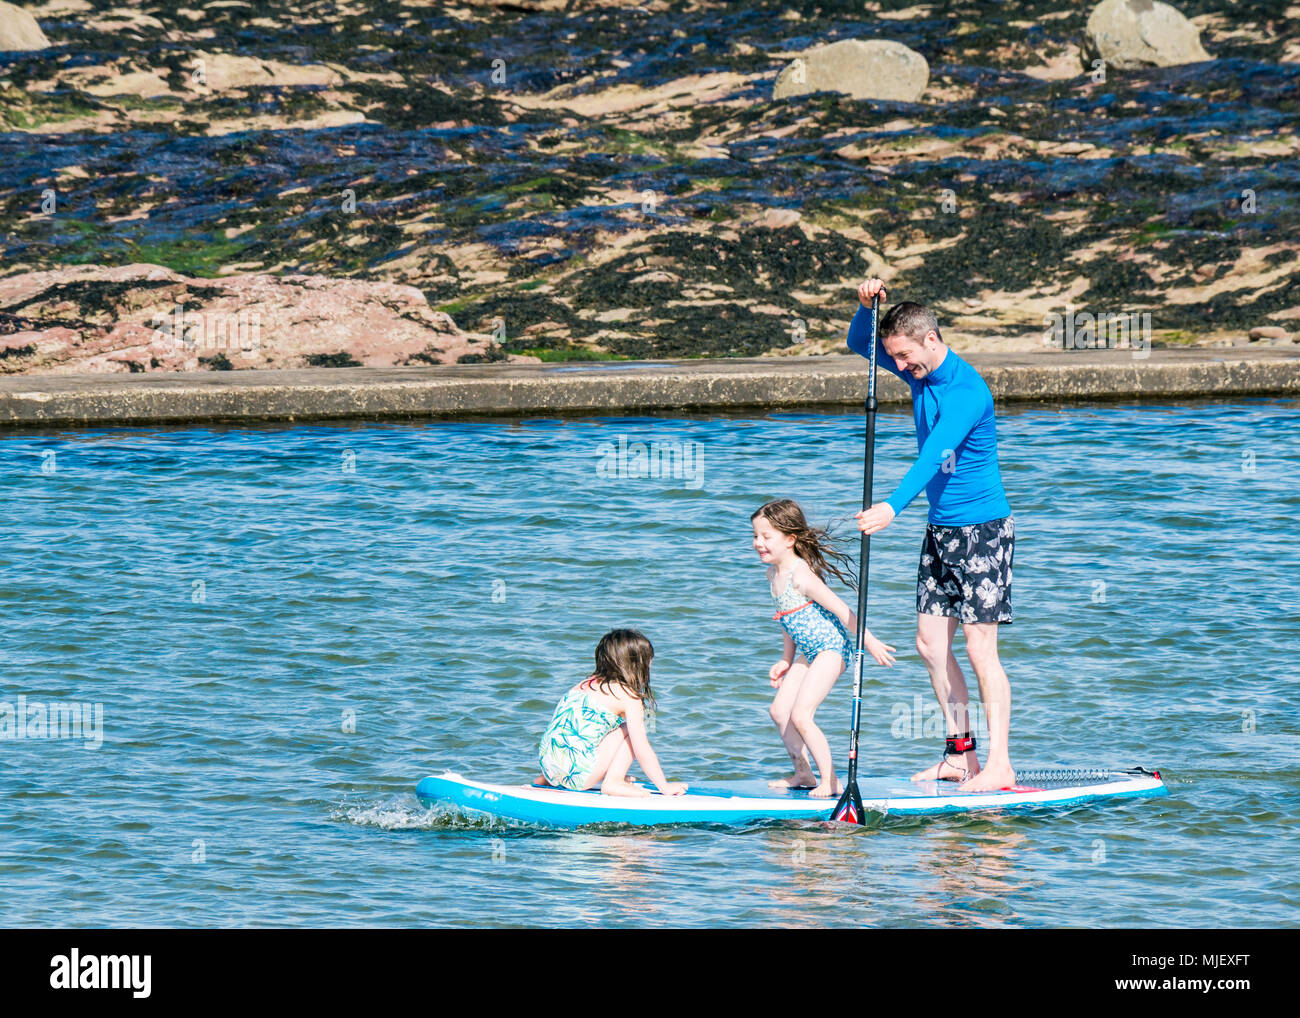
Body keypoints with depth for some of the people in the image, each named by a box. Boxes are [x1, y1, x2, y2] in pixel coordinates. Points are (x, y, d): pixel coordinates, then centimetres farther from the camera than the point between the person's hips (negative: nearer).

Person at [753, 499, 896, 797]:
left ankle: (830, 781, -5)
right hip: (810, 653, 10)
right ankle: (803, 773, 25)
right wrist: (785, 660, 21)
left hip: (831, 649, -10)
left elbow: (840, 609, -20)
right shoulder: (773, 573, 6)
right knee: (779, 711, 10)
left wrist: (869, 642, -16)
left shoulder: (801, 576, -23)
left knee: (800, 715, -15)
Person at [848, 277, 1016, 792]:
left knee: (980, 648, -11)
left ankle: (999, 766, -11)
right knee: (930, 643, 6)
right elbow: (859, 344, 13)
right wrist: (867, 305, -9)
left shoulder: (967, 391, -22)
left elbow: (934, 454, -33)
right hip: (940, 528, 9)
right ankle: (961, 755, 12)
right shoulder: (920, 372, 5)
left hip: (982, 528, -9)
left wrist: (894, 506, -44)